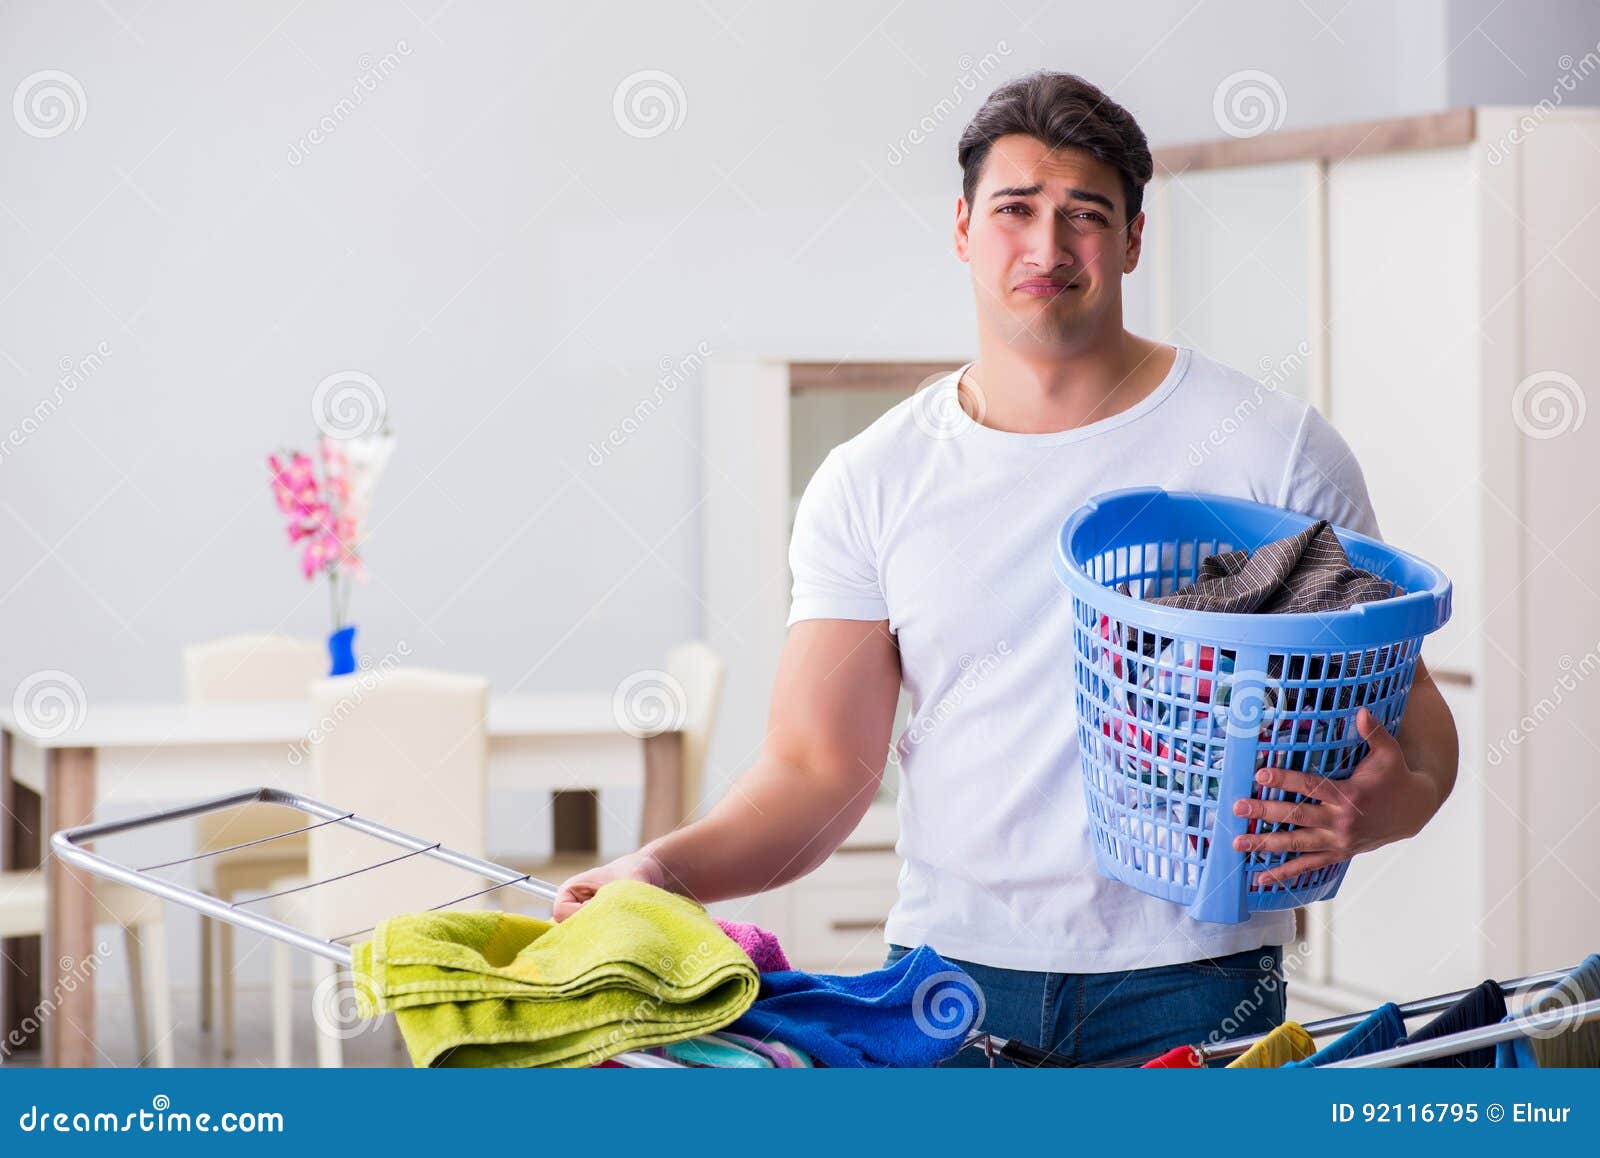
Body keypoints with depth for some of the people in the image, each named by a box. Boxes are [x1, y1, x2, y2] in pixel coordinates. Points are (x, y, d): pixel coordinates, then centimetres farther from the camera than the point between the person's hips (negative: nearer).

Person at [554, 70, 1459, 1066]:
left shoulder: (1272, 449, 0)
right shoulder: (870, 484, 5)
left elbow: (1409, 707, 1)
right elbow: (817, 770, 2)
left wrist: (1380, 806, -22)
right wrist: (666, 867, -17)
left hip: (1188, 982, -1)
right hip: (953, 967, 2)